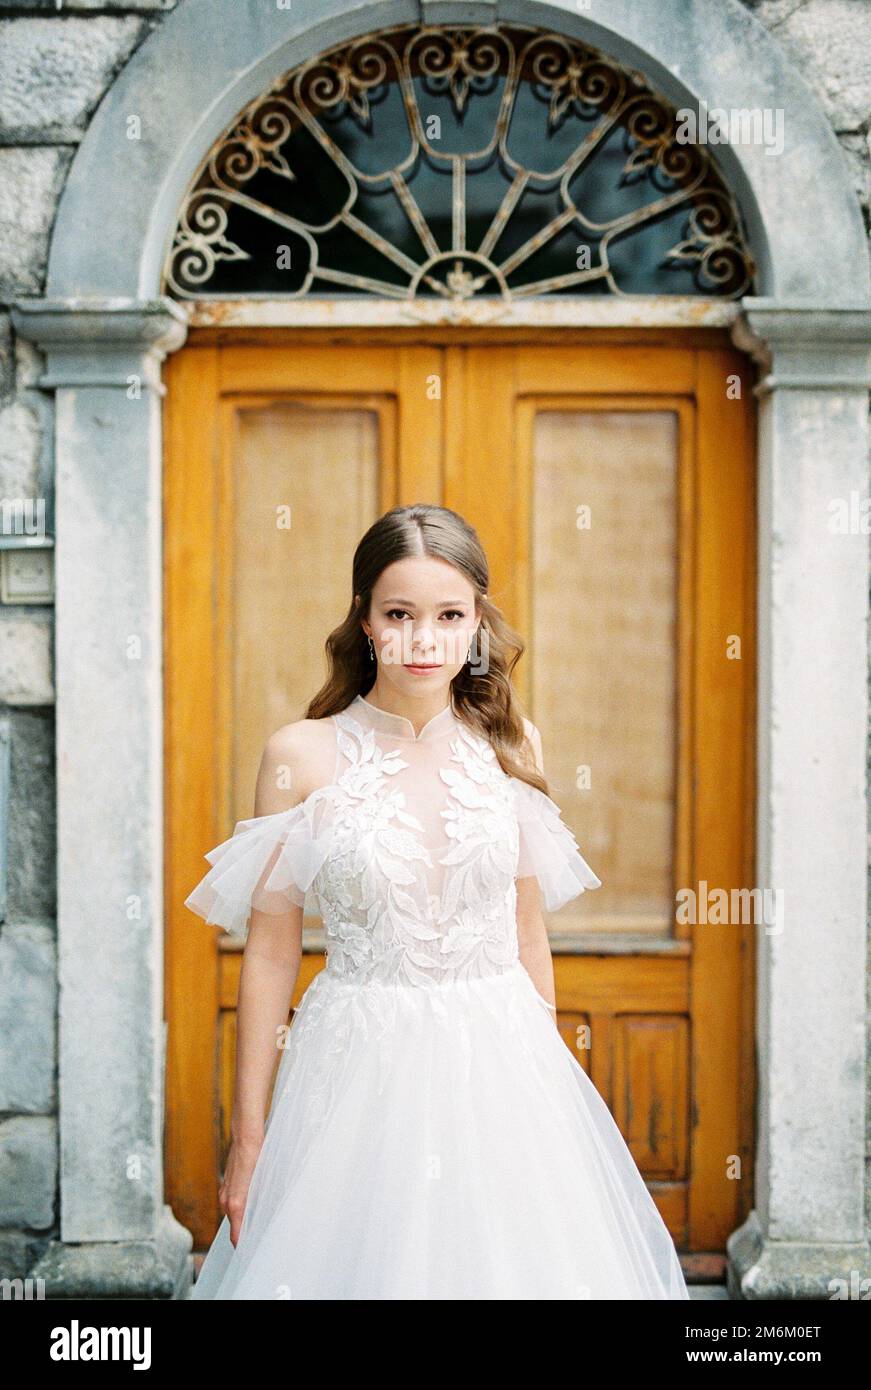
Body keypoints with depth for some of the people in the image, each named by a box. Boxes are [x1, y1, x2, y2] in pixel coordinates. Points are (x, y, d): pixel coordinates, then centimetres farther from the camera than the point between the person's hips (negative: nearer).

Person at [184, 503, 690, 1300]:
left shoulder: (511, 746, 2)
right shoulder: (301, 756, -6)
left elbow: (528, 932, 10)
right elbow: (270, 954, -2)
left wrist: (552, 1080, 14)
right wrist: (247, 1136, -1)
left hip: (501, 1055, 2)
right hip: (361, 1064, -2)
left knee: (508, 1261, 7)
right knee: (367, 1258, 5)